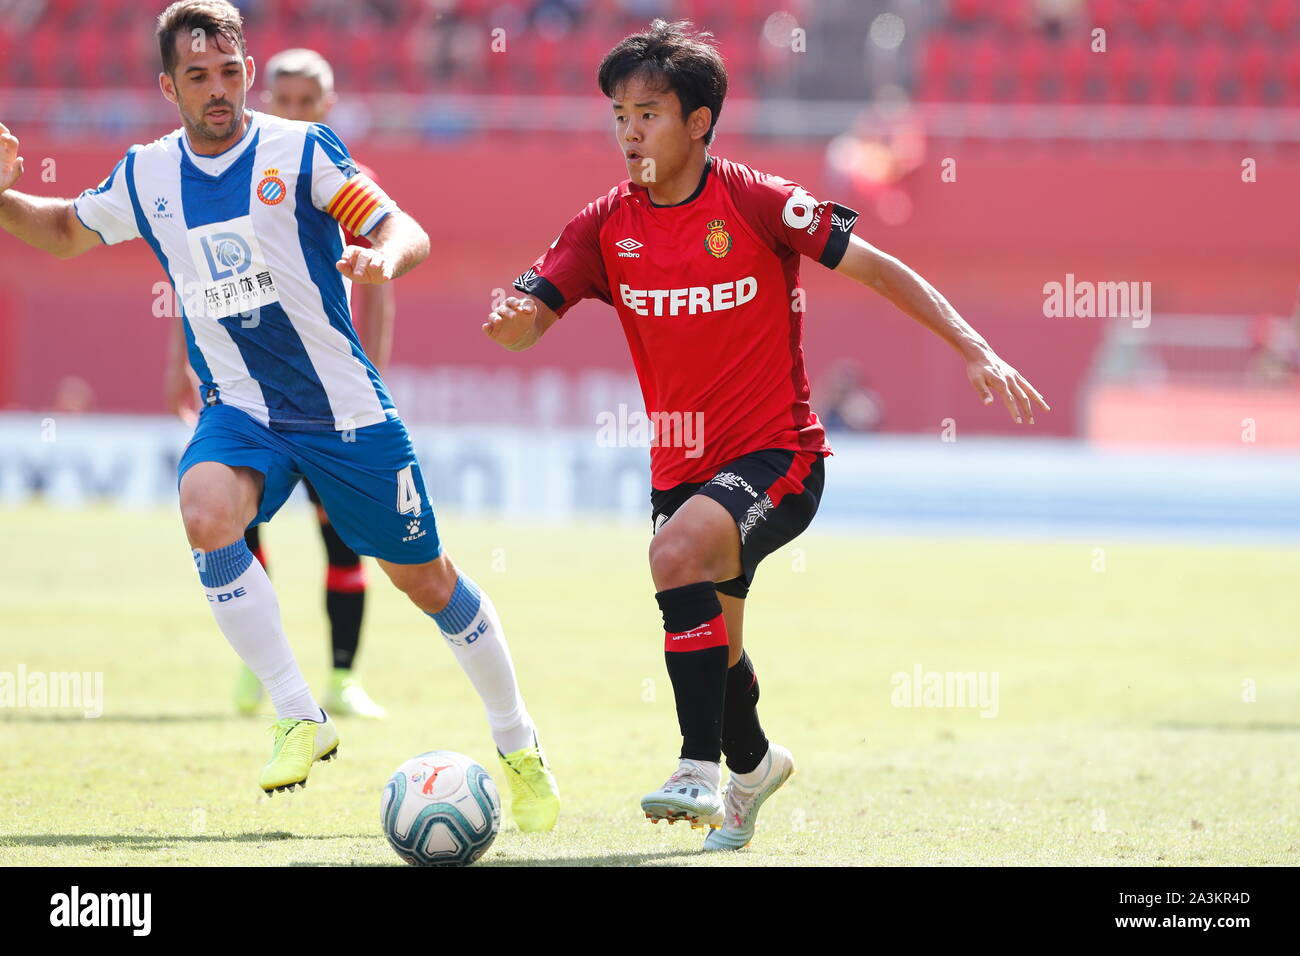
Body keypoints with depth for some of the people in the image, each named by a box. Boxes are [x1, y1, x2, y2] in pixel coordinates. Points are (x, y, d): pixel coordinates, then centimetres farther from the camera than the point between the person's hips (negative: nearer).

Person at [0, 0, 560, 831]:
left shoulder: (301, 150, -10)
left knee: (424, 578, 6)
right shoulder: (145, 178, 1)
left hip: (346, 409, -2)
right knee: (207, 515, -31)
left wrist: (382, 258, -40)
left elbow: (407, 232, -15)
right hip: (238, 412, 2)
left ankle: (518, 744, 29)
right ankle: (300, 719, -22)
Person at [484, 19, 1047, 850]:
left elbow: (877, 267, -8)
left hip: (777, 455, -6)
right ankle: (752, 764, 49)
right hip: (681, 466, 6)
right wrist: (511, 320, -32)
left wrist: (977, 353, -13)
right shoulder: (607, 226, -1)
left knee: (679, 554, -32)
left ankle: (701, 770, -24)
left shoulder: (755, 202, -12)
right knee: (711, 643, 17)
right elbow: (527, 321, -6)